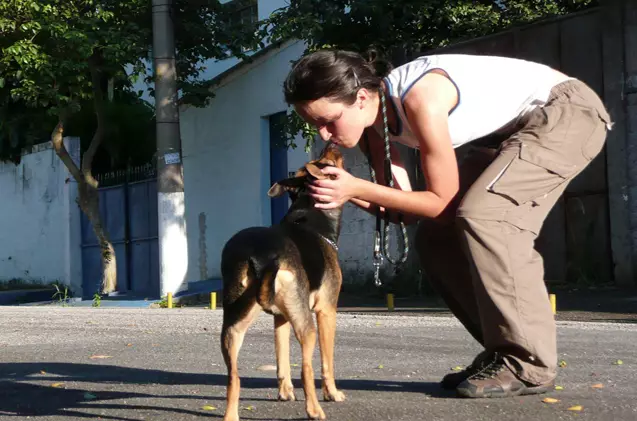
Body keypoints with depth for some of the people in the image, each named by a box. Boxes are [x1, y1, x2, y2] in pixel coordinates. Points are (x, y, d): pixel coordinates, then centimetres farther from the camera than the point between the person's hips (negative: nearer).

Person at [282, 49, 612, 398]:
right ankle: (503, 353, 8)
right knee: (437, 236, 0)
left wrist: (358, 188, -28)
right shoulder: (371, 119, -7)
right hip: (508, 131, 9)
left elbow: (443, 201, -24)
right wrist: (346, 194, -21)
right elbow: (410, 208, -4)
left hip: (569, 112, -9)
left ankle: (528, 365, -17)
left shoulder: (421, 98, -33)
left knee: (484, 215, -26)